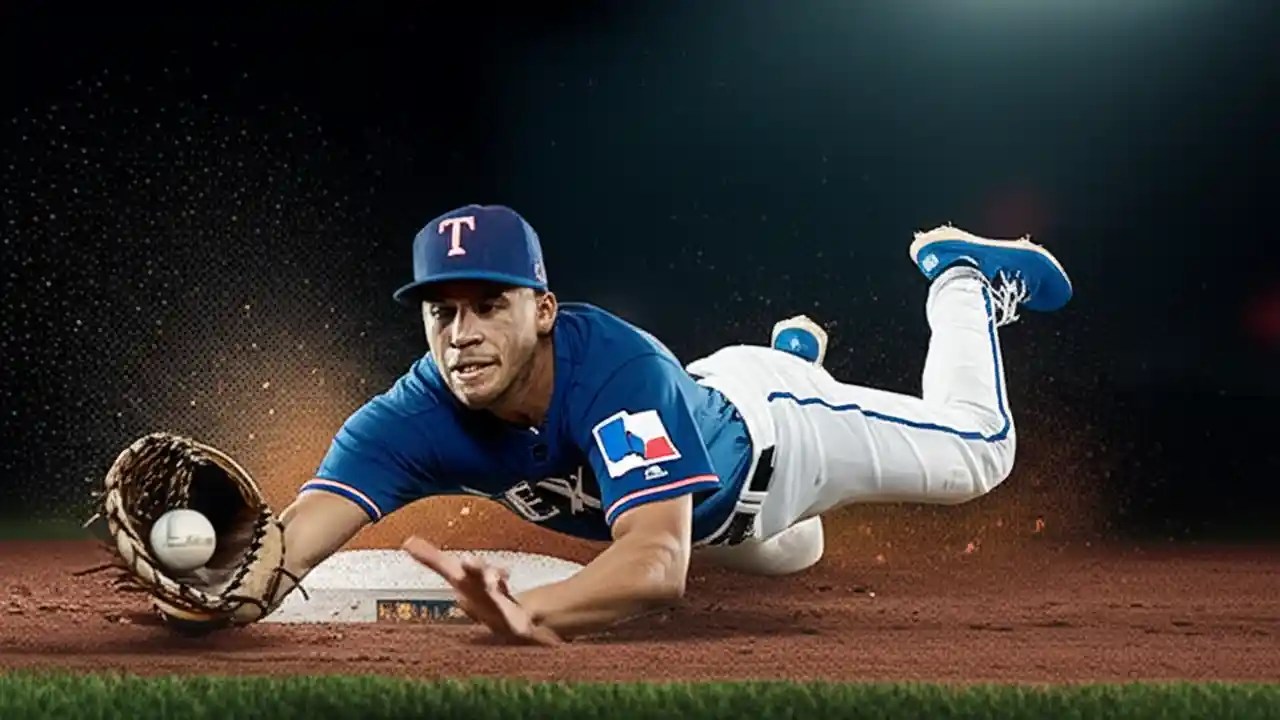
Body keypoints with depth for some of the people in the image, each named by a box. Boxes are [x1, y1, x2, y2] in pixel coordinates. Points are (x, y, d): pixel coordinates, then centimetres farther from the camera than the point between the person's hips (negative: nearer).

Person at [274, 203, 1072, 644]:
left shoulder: (618, 368, -49)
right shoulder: (416, 417, -37)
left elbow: (660, 564, -62)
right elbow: (293, 540, -50)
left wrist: (526, 611, -81)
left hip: (769, 424, -5)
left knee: (978, 449, 16)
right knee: (790, 551, 38)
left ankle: (956, 272, 40)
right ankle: (796, 347, 59)